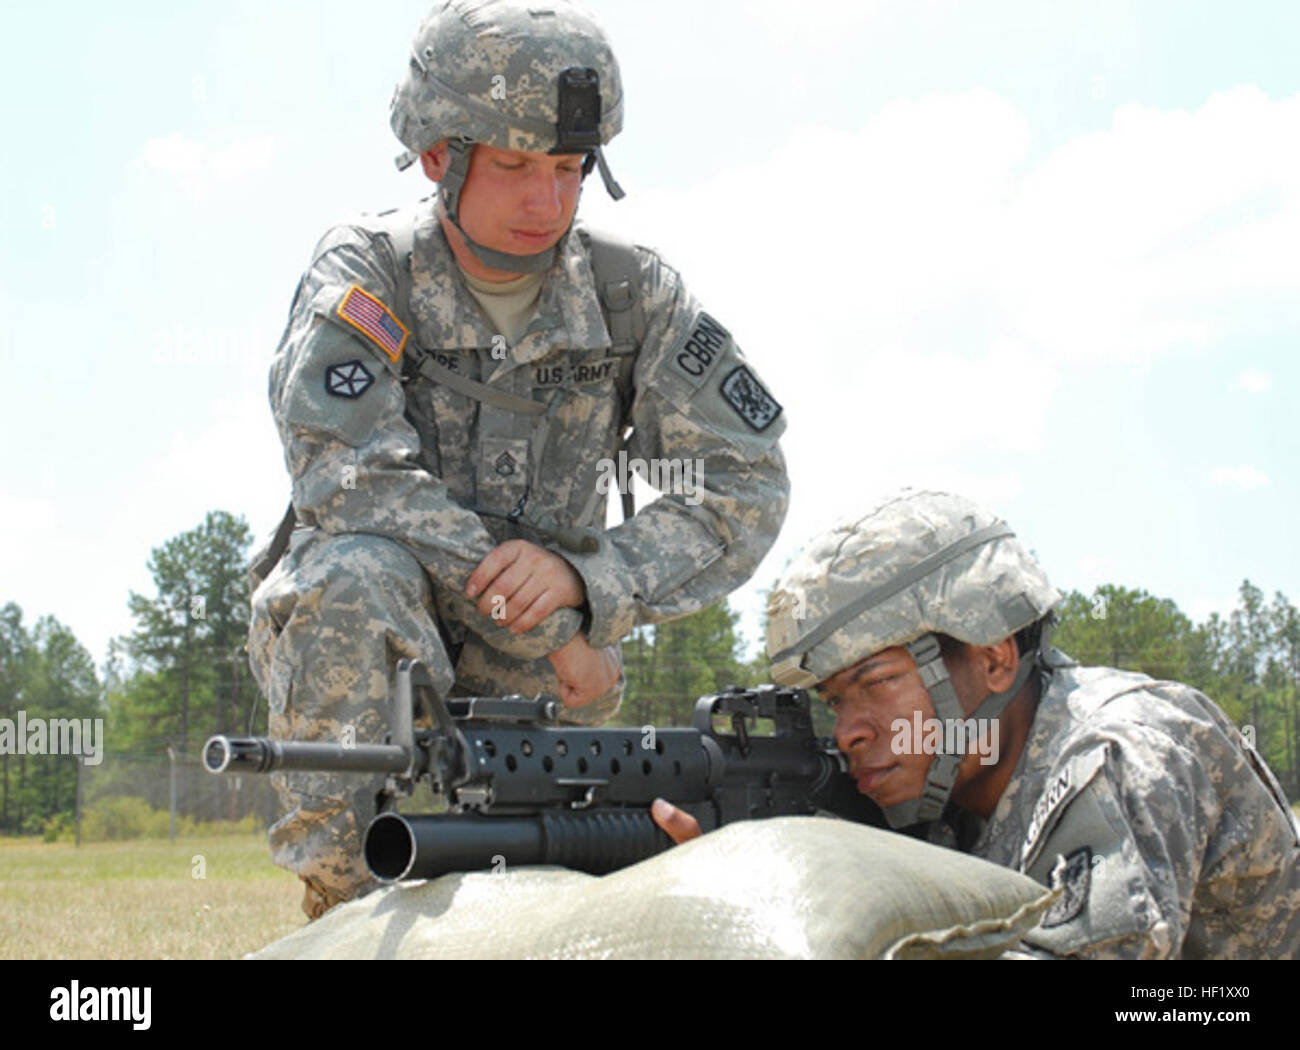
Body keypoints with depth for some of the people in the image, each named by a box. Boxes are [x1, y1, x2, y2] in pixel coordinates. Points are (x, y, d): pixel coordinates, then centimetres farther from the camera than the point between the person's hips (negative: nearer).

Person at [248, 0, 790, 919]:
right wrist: (553, 630, -25)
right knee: (351, 574, -36)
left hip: (527, 679, 3)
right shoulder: (367, 274, -12)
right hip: (360, 641, -3)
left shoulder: (634, 295, -4)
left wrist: (582, 578, -26)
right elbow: (354, 479, -25)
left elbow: (747, 486, -8)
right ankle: (346, 910, -24)